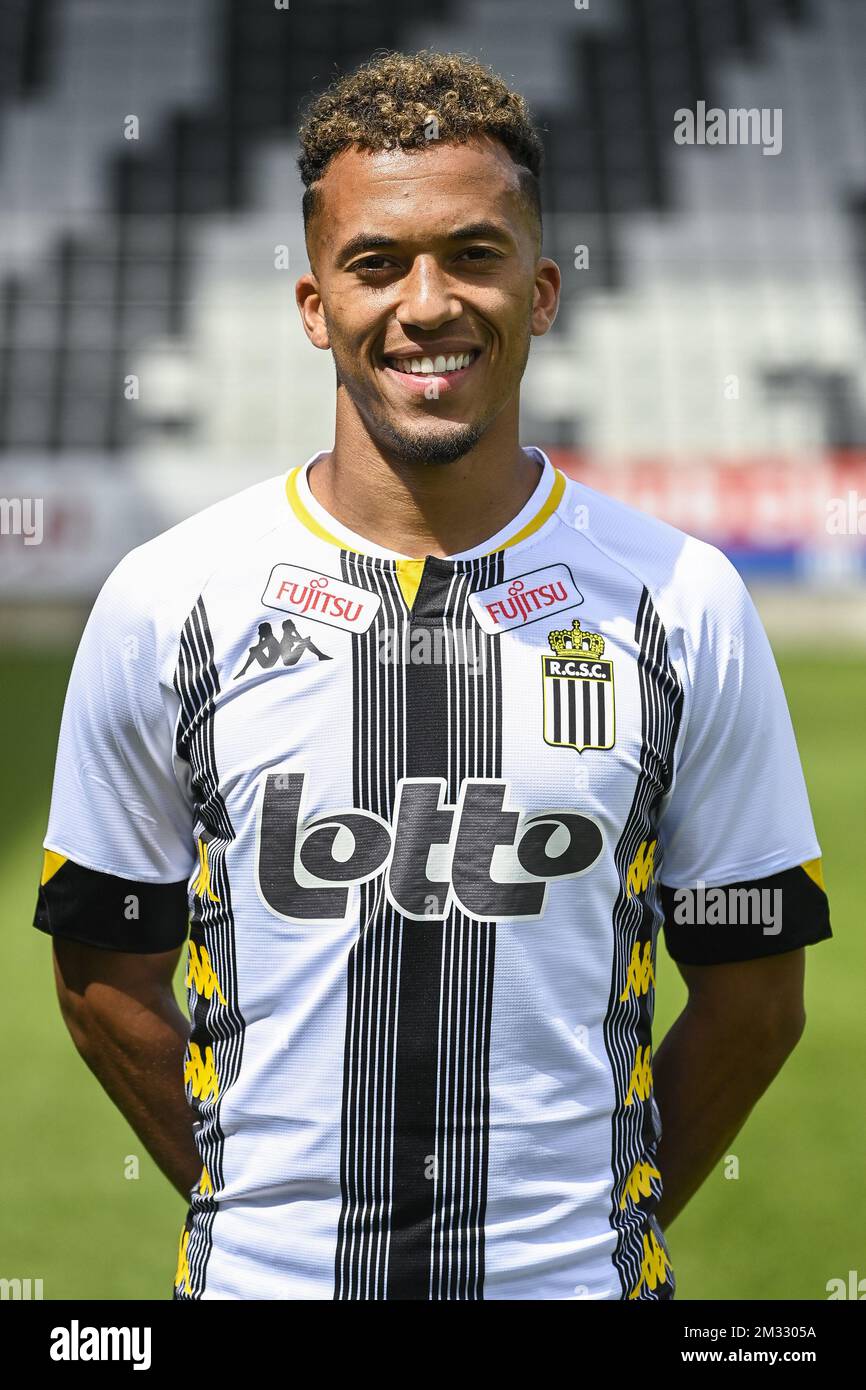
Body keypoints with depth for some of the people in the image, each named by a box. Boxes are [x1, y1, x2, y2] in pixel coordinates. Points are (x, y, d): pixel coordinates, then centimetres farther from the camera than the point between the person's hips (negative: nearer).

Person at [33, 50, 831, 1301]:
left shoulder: (683, 602, -3)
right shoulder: (168, 600, -3)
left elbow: (753, 992, 2)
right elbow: (107, 976, 4)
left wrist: (596, 1228, 0)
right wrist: (261, 1215, 0)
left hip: (573, 1277, 0)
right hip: (264, 1272, 0)